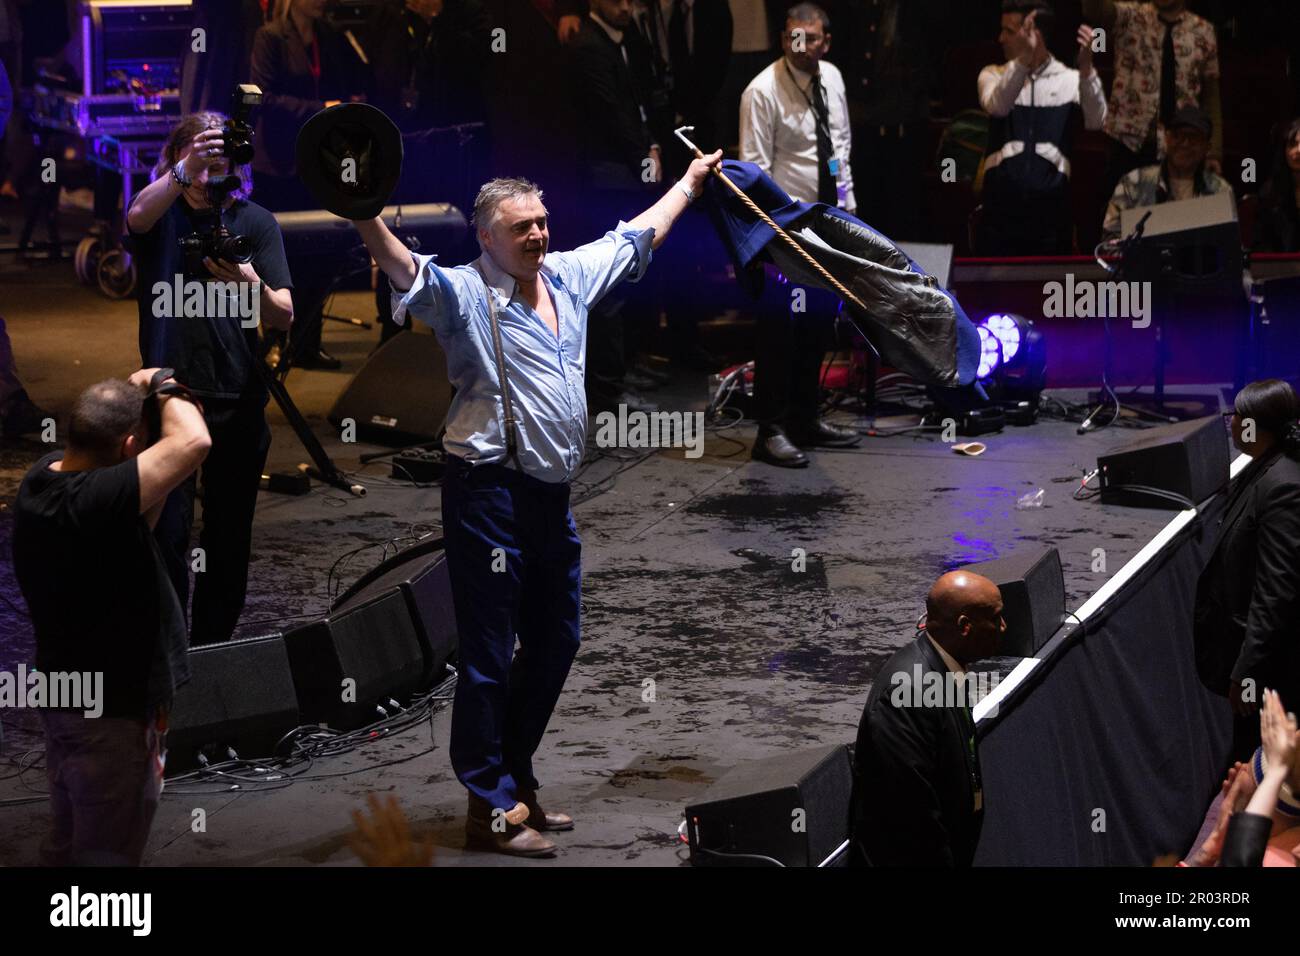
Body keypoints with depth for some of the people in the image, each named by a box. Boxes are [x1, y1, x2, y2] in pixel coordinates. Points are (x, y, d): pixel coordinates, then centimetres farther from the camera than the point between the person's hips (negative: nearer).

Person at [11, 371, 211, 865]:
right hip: (111, 713, -9)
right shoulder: (92, 500, -32)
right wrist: (161, 384, -17)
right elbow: (193, 442, -40)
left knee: (68, 842, 23)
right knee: (107, 852, 6)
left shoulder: (43, 477, -4)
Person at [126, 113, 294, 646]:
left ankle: (213, 650, 17)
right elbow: (138, 215, -24)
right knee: (168, 532, -9)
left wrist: (251, 285, -25)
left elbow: (284, 317, -3)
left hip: (238, 401, 2)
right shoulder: (162, 212, 3)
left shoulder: (254, 222, 5)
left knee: (230, 538, 7)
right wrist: (185, 170, -40)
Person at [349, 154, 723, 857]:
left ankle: (516, 778, 32)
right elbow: (406, 271, -32)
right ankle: (490, 808, 5)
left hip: (553, 495, 8)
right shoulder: (465, 294, -11)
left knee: (554, 640, 17)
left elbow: (637, 236, 26)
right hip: (490, 490, -8)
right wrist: (366, 219, -51)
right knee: (489, 653, -2)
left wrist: (690, 181, 37)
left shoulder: (569, 277, 10)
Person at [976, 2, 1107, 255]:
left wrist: (1086, 68, -29)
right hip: (1002, 199, 1)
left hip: (1051, 201, -1)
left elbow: (1095, 121, -13)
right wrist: (1023, 59, -31)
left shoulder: (1070, 79, 6)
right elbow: (997, 106, -15)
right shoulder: (993, 75, 8)